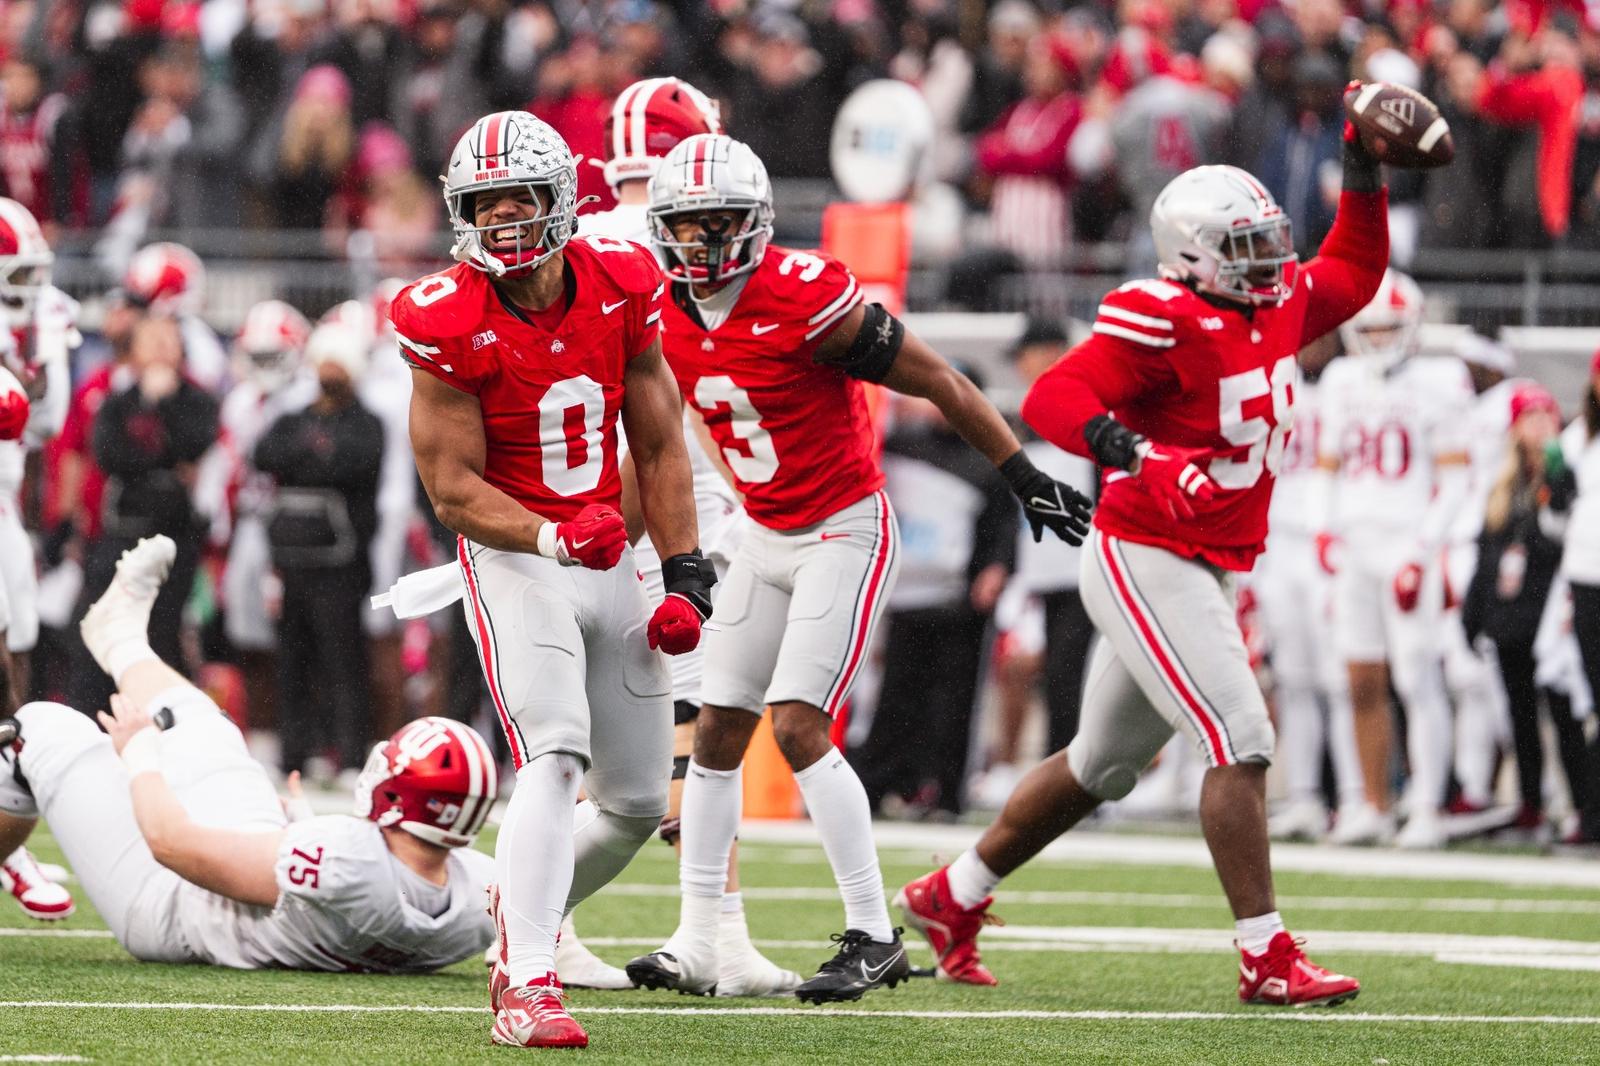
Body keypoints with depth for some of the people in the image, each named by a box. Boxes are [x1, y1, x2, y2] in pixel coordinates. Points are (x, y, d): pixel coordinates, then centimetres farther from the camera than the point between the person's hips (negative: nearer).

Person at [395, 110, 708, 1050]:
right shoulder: (452, 325, -16)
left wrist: (686, 576, 1)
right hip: (513, 555, -5)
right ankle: (529, 989, -29)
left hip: (611, 556, 5)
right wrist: (556, 538, -29)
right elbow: (453, 486, -13)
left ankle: (523, 926, 33)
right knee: (555, 757, -25)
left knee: (637, 804, 10)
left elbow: (659, 445, 6)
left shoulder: (620, 292, -4)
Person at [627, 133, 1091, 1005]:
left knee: (796, 726, -15)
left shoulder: (803, 298, -22)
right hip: (764, 540, 7)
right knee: (717, 730, 4)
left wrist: (1022, 474, -12)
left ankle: (873, 937, -6)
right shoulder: (667, 322, -1)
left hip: (845, 533, -7)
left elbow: (935, 381, -15)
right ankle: (695, 947, 10)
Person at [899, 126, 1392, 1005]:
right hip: (1147, 562, -10)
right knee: (1241, 741, -16)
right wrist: (1122, 445, -43)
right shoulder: (1166, 321, -19)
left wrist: (1364, 177, 15)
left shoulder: (1277, 304, 7)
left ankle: (949, 899, 32)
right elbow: (1052, 397, -25)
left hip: (1206, 572, 10)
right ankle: (1266, 958, -14)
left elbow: (1351, 276, 26)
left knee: (1102, 764, 19)